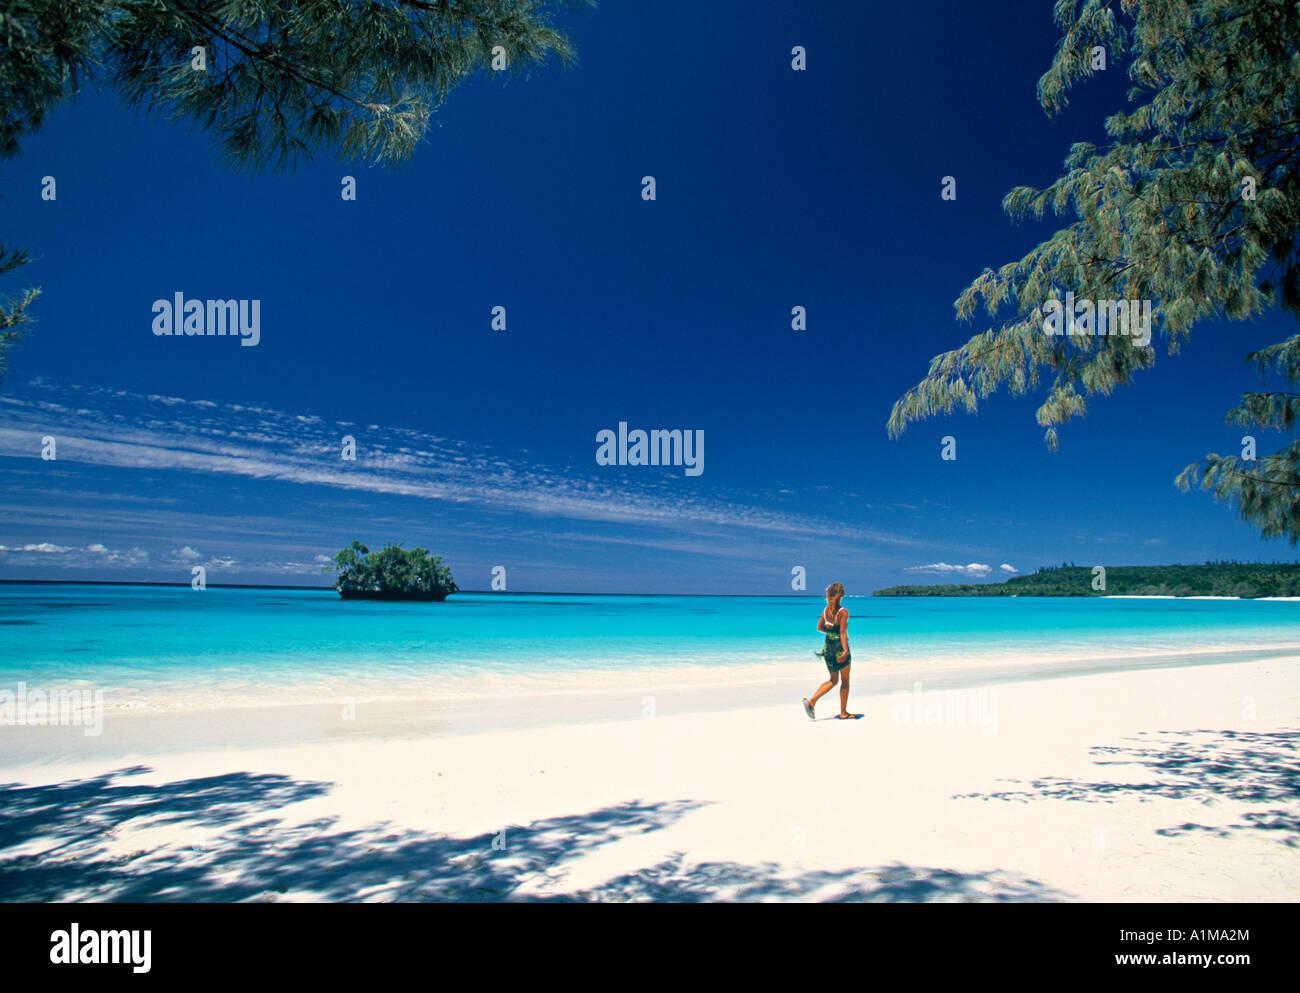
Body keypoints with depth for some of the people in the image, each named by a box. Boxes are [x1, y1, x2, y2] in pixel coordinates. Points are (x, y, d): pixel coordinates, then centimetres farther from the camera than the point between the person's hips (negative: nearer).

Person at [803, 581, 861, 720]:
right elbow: (843, 632, -20)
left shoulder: (826, 610, 2)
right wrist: (845, 651, -23)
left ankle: (811, 701, -1)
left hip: (828, 646, 6)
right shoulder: (843, 611, -15)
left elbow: (819, 627, 8)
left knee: (833, 680, 17)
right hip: (840, 646, -6)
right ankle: (843, 713, 17)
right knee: (845, 681, 11)